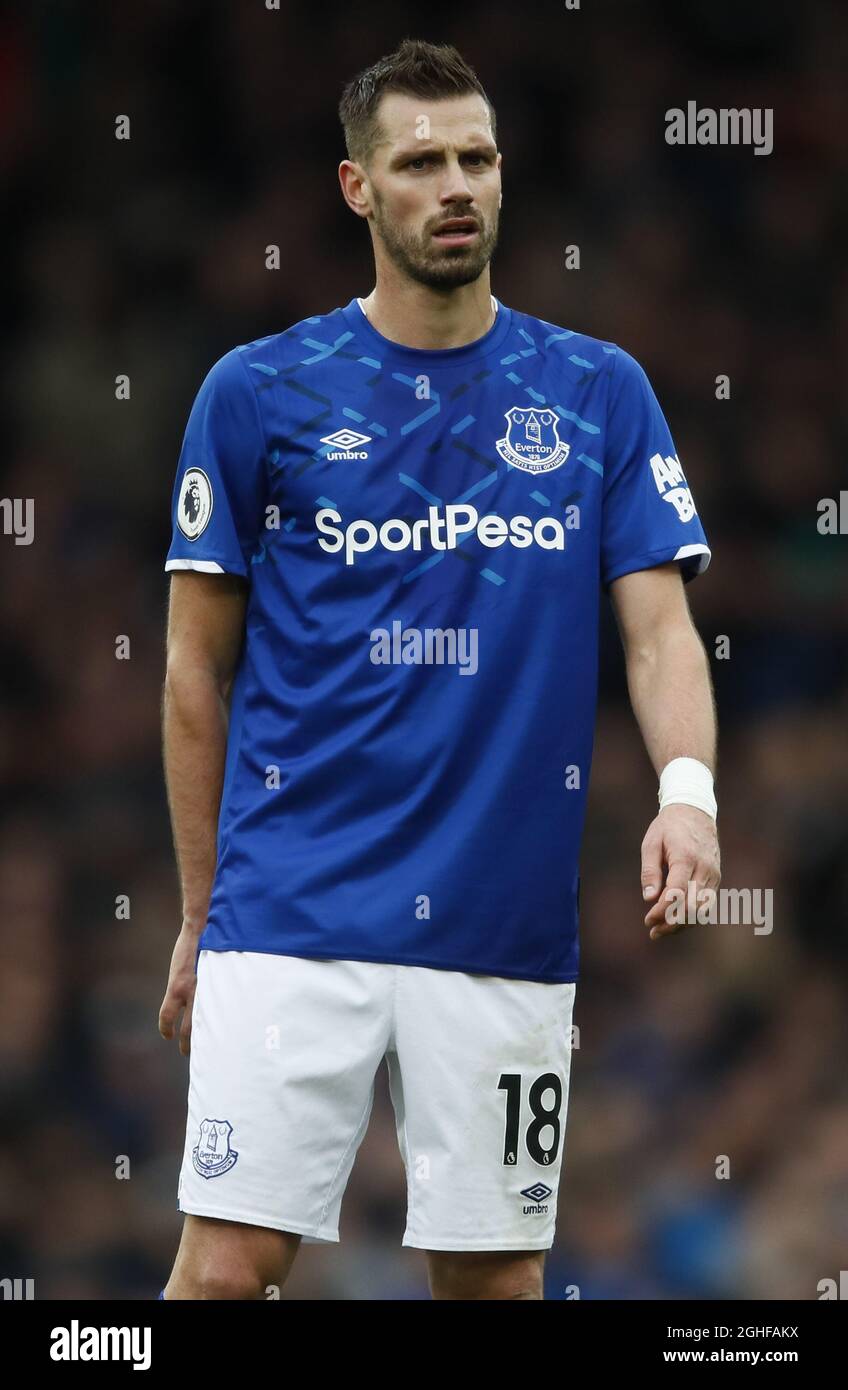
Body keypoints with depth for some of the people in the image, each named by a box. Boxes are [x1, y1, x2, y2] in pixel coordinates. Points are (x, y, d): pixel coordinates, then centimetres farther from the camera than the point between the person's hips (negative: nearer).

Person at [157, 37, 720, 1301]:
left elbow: (660, 626, 1)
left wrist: (686, 792, -19)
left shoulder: (600, 394, 7)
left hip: (506, 927, 2)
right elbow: (198, 674, 8)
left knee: (495, 1277, 5)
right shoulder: (257, 393, 3)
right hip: (293, 911, -2)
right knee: (229, 1261, -10)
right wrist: (200, 916, 7)